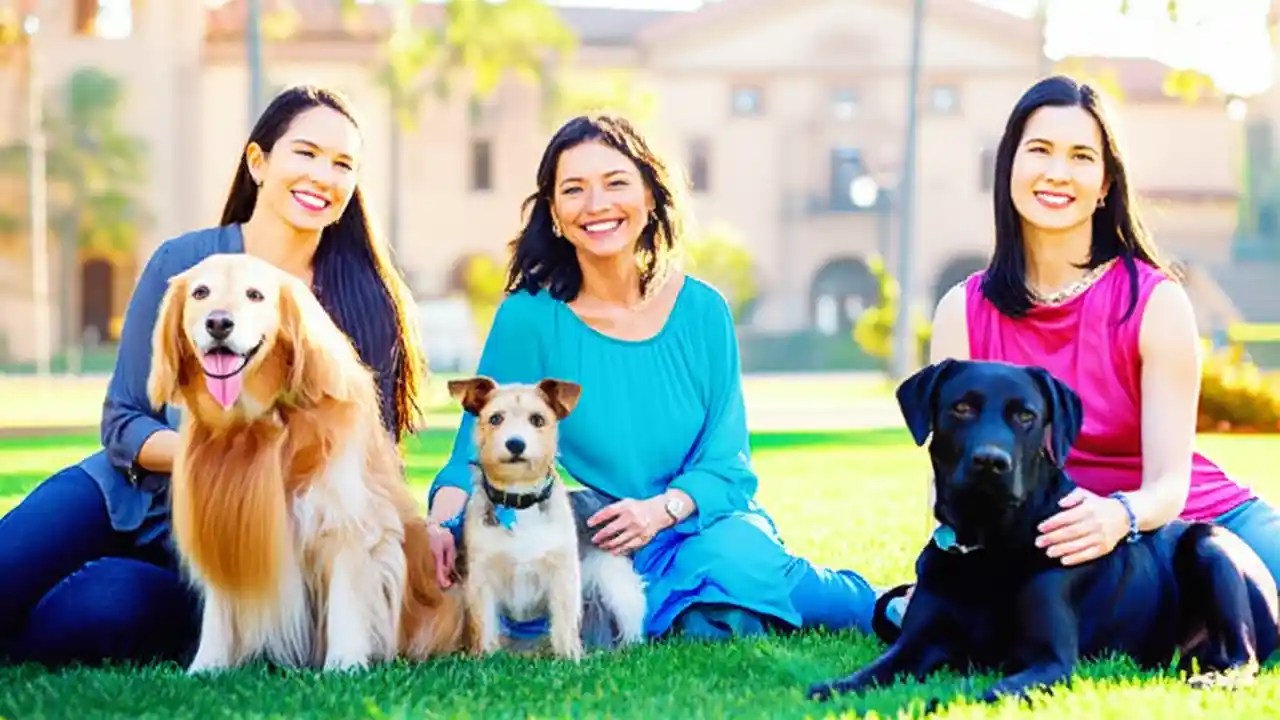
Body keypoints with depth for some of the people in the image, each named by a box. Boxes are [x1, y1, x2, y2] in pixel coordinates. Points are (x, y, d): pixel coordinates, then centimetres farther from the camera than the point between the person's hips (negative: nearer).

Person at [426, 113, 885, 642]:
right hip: (590, 549, -1)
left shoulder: (702, 311, 0)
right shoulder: (529, 318, -7)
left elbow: (726, 460, 1)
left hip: (700, 525, 1)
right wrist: (442, 523, -29)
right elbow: (476, 455, -7)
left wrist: (661, 509, -20)